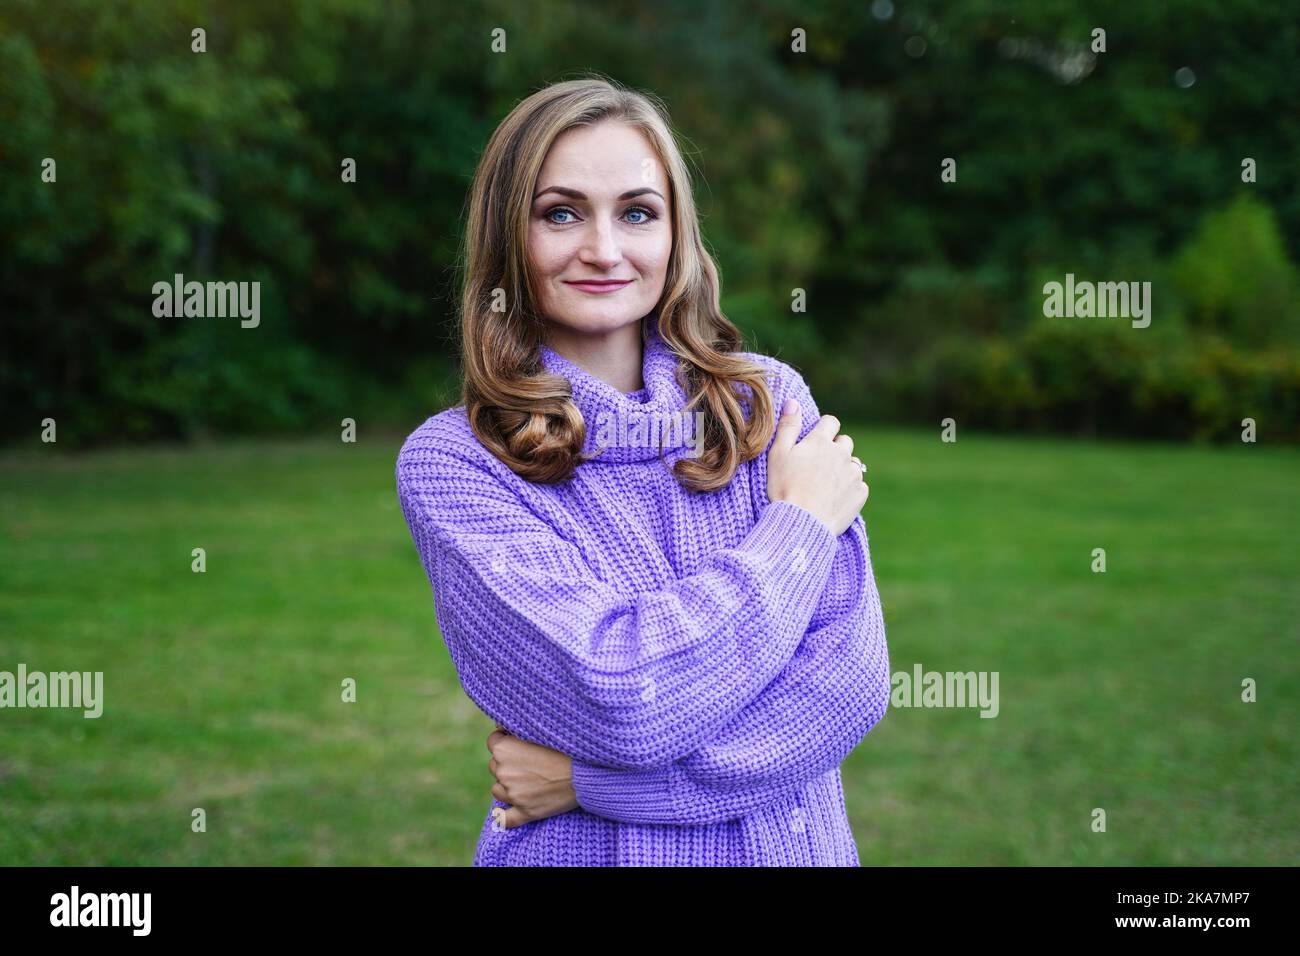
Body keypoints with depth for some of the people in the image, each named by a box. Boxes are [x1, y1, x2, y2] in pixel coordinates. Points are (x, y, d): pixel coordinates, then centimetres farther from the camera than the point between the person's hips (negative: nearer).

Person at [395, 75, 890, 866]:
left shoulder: (769, 401, -5)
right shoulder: (450, 462, -12)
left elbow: (850, 681, -13)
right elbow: (618, 698, -23)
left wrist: (592, 776, -19)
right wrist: (799, 524, -13)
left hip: (790, 842, 2)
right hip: (578, 854, -2)